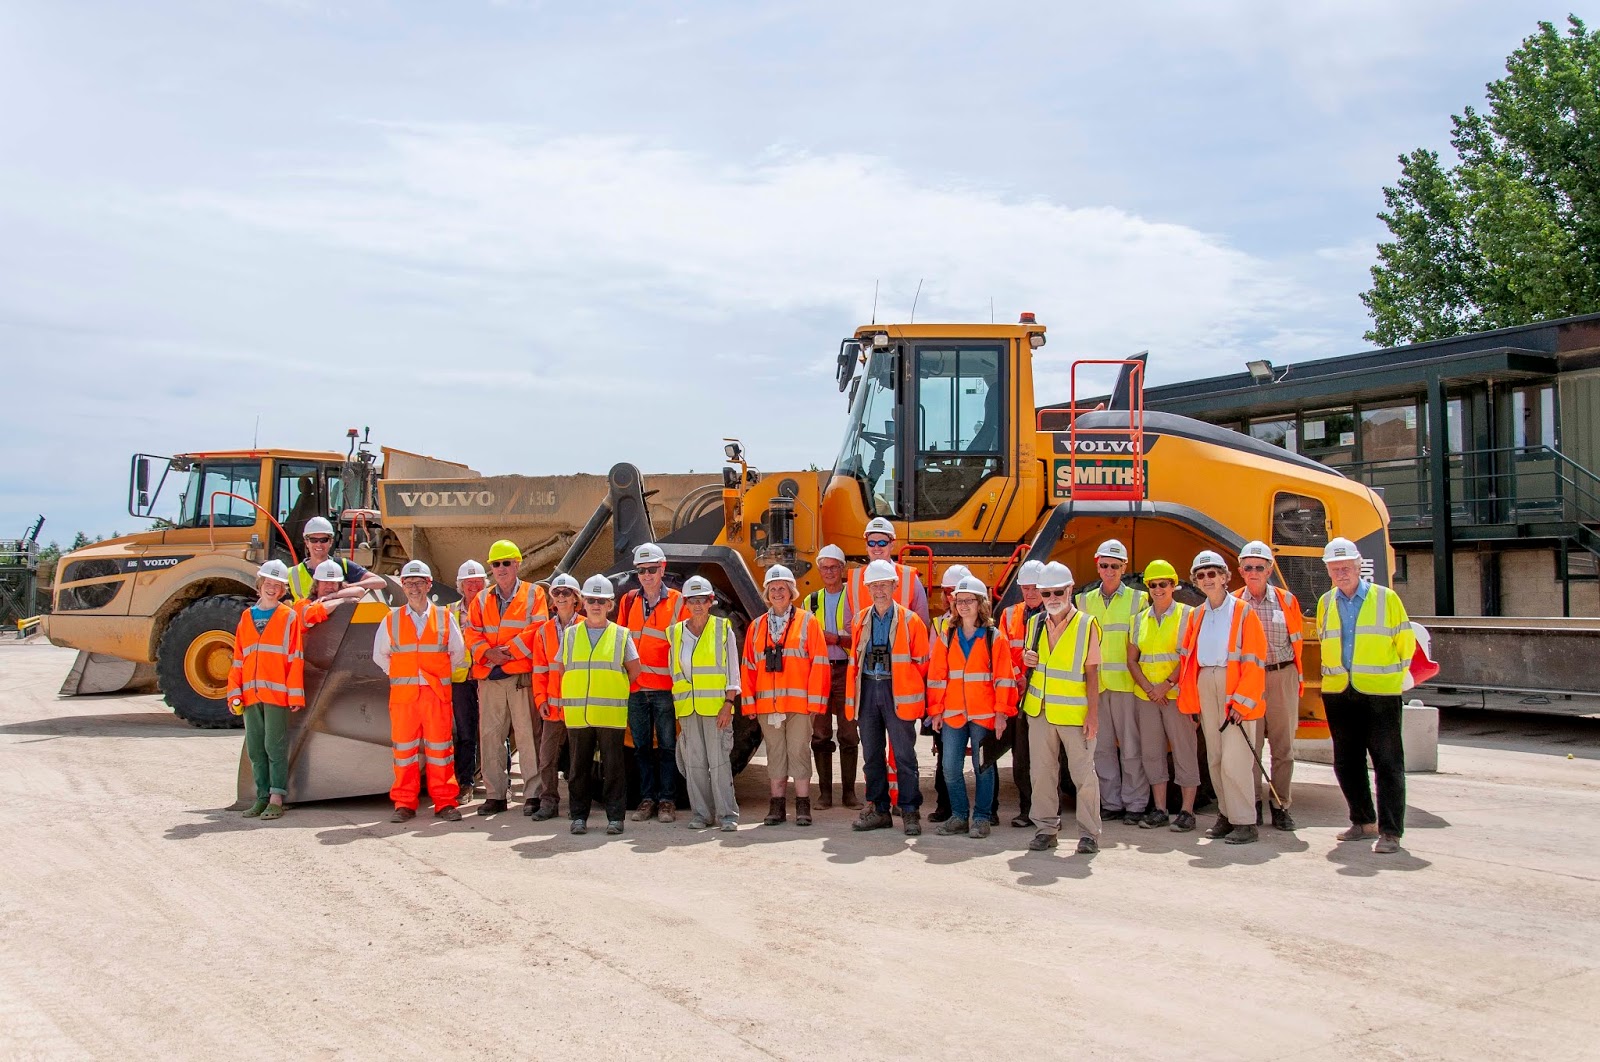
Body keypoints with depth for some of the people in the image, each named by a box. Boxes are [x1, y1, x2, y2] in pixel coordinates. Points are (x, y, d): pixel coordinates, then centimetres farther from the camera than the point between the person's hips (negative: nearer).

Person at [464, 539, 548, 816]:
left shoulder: (534, 594, 5)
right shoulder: (482, 599, 17)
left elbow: (537, 630, -6)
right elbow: (472, 633, 9)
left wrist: (508, 651, -12)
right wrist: (487, 652, -10)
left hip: (522, 674, -4)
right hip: (489, 677, 4)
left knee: (527, 734, -5)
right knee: (490, 735, 6)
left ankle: (533, 794, 1)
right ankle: (495, 794, 14)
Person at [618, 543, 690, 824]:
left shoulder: (677, 602, 0)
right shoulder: (629, 601, 10)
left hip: (665, 688, -3)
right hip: (635, 688, 3)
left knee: (667, 745, 2)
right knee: (642, 746, 9)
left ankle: (667, 799, 11)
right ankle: (647, 798, 18)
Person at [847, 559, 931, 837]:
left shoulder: (910, 621, -2)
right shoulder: (860, 620, 11)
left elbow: (921, 662, 1)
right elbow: (855, 660, 15)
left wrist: (911, 690, 0)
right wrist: (852, 697, 10)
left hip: (898, 693, -4)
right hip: (867, 690, 4)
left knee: (904, 754, -3)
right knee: (872, 753, 9)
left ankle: (910, 812, 5)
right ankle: (878, 810, 18)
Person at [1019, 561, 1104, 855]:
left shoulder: (1086, 625, -5)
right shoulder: (1035, 623, 8)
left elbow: (1091, 672, -6)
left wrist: (1093, 713, -11)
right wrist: (1027, 660, -4)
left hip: (1075, 712, -4)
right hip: (1039, 710, 4)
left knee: (1083, 773, 1)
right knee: (1042, 772, 7)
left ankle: (1089, 833, 10)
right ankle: (1046, 829, 17)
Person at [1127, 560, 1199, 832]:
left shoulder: (1187, 615, 0)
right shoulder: (1140, 620, 13)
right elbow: (1132, 660, 11)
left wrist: (1167, 684, -16)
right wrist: (1149, 687, -4)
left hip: (1177, 694, -5)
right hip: (1146, 695, 5)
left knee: (1184, 751, -3)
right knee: (1151, 751, 6)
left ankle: (1187, 811, 2)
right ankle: (1159, 810, 15)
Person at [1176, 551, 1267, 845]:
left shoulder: (1243, 612, -5)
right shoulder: (1197, 616, 14)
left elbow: (1254, 660, -10)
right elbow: (1187, 657, 14)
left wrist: (1242, 701, -15)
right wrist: (1188, 698, 6)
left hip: (1234, 684, -6)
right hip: (1204, 684, 6)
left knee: (1234, 757, -10)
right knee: (1214, 757, 9)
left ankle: (1245, 821, -2)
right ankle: (1225, 815, 20)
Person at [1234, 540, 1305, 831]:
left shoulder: (1286, 600, 5)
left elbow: (1296, 641, 10)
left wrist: (1298, 677, 8)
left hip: (1282, 677, 1)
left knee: (1283, 746, 5)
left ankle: (1280, 805, 15)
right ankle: (1251, 805, 11)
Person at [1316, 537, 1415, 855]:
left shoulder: (1386, 598, -1)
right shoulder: (1325, 603, 10)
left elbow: (1405, 642, 5)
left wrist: (1393, 675, 7)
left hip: (1379, 691, -5)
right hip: (1338, 693, 5)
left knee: (1387, 762, -3)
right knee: (1346, 762, 10)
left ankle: (1390, 831, 1)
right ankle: (1363, 822, 24)